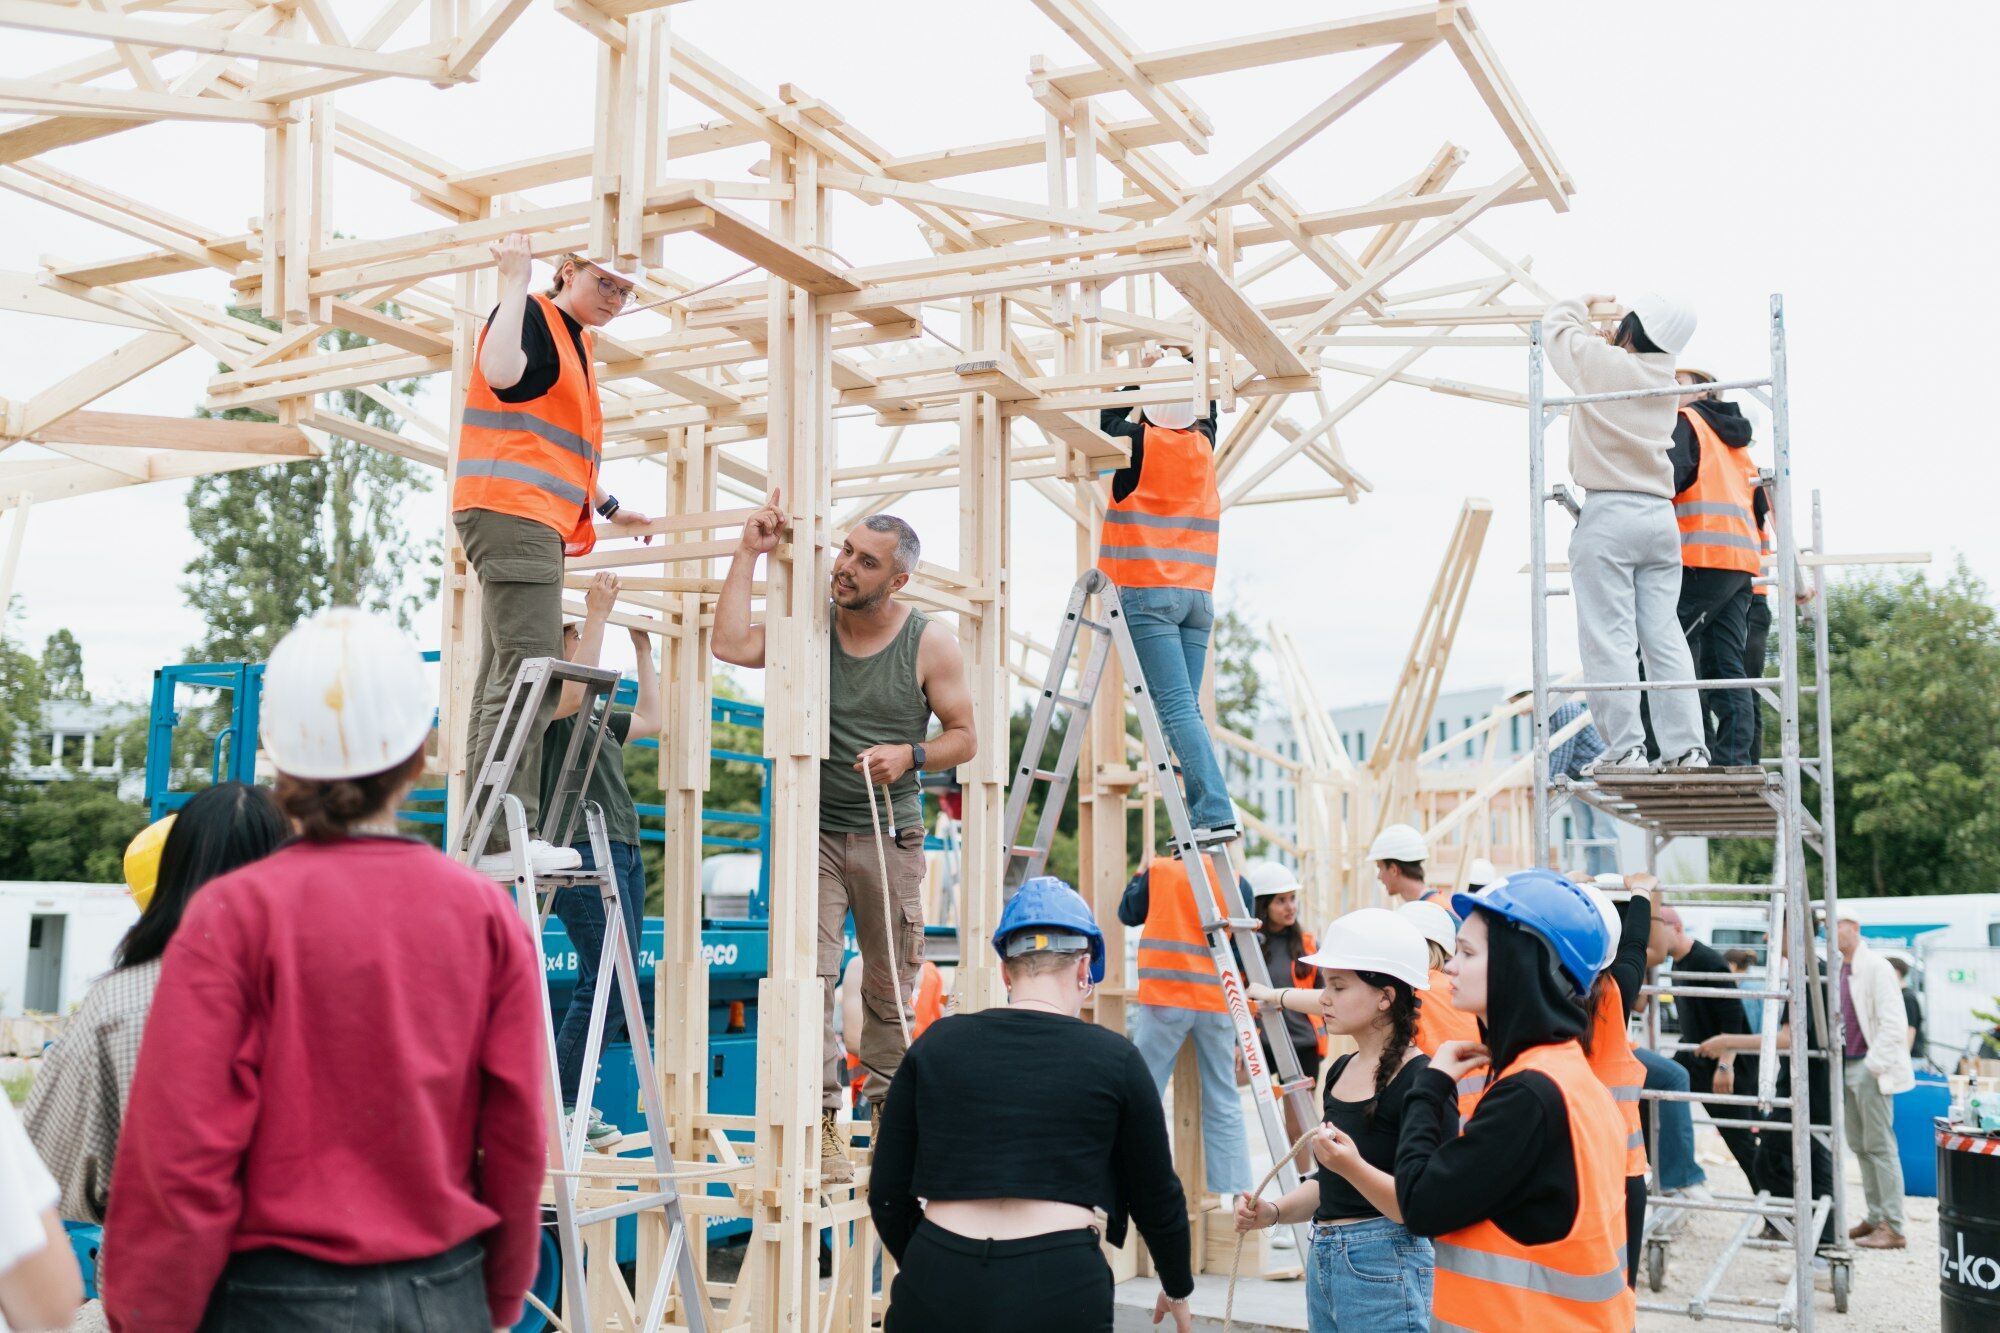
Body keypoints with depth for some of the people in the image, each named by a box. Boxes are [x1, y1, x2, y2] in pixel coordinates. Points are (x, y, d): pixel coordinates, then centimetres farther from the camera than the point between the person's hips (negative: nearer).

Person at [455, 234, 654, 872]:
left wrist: (609, 507, 40)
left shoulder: (573, 340, 26)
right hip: (511, 513, -10)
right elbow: (501, 373, -26)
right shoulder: (532, 316, -3)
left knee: (505, 680, 8)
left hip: (539, 527, 10)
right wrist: (516, 281, -19)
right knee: (527, 675, -16)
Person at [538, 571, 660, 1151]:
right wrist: (598, 613, -20)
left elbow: (649, 720, 34)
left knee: (608, 983, 8)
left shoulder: (593, 718, 24)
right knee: (608, 981, -14)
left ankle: (570, 1102, 12)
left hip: (620, 851, 10)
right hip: (581, 850, -10)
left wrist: (643, 650, 34)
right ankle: (559, 1106, -7)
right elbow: (576, 689, -24)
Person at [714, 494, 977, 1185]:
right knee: (809, 974, -11)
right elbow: (730, 644, -14)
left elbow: (963, 736, 3)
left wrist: (909, 755, -16)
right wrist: (749, 554, -11)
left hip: (891, 836, 0)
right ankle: (821, 1124, -7)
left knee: (890, 985, 7)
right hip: (815, 830, 0)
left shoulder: (931, 642, -2)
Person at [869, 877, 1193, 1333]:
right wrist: (1178, 1289, 29)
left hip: (938, 1282, 2)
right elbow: (1157, 1198, 12)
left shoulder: (934, 1046, 7)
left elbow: (887, 1195, 10)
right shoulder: (1114, 1059, 3)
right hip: (1060, 1291, -1)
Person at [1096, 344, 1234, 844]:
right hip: (1198, 595, 6)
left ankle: (1216, 814, -19)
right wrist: (1186, 365, 39)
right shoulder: (1204, 446, 11)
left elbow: (1109, 420, 21)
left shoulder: (1141, 443, -2)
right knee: (1186, 709, 7)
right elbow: (1208, 412, 35)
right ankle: (1205, 813, -1)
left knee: (1177, 708, -11)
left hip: (1149, 593, -6)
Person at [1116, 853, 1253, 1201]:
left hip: (1165, 1000, -2)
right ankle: (1238, 1190, 8)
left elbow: (1128, 912, 19)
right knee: (1224, 1104, 8)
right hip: (1218, 1003, 2)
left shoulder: (1159, 870, 3)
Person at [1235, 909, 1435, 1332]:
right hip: (1322, 1264, 8)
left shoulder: (1419, 1080, -15)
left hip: (1384, 1271, -8)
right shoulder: (1340, 1071, 9)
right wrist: (1274, 1211, 2)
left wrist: (1355, 1168, -34)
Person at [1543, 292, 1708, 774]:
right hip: (1660, 516, 6)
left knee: (1609, 639, -7)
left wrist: (1585, 303, 31)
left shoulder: (1601, 362, -3)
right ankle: (1687, 748, 3)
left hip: (1609, 516, -6)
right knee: (1665, 638, 5)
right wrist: (1612, 342, 33)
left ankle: (1625, 749, -11)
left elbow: (1557, 321, 13)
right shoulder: (1664, 377, 13)